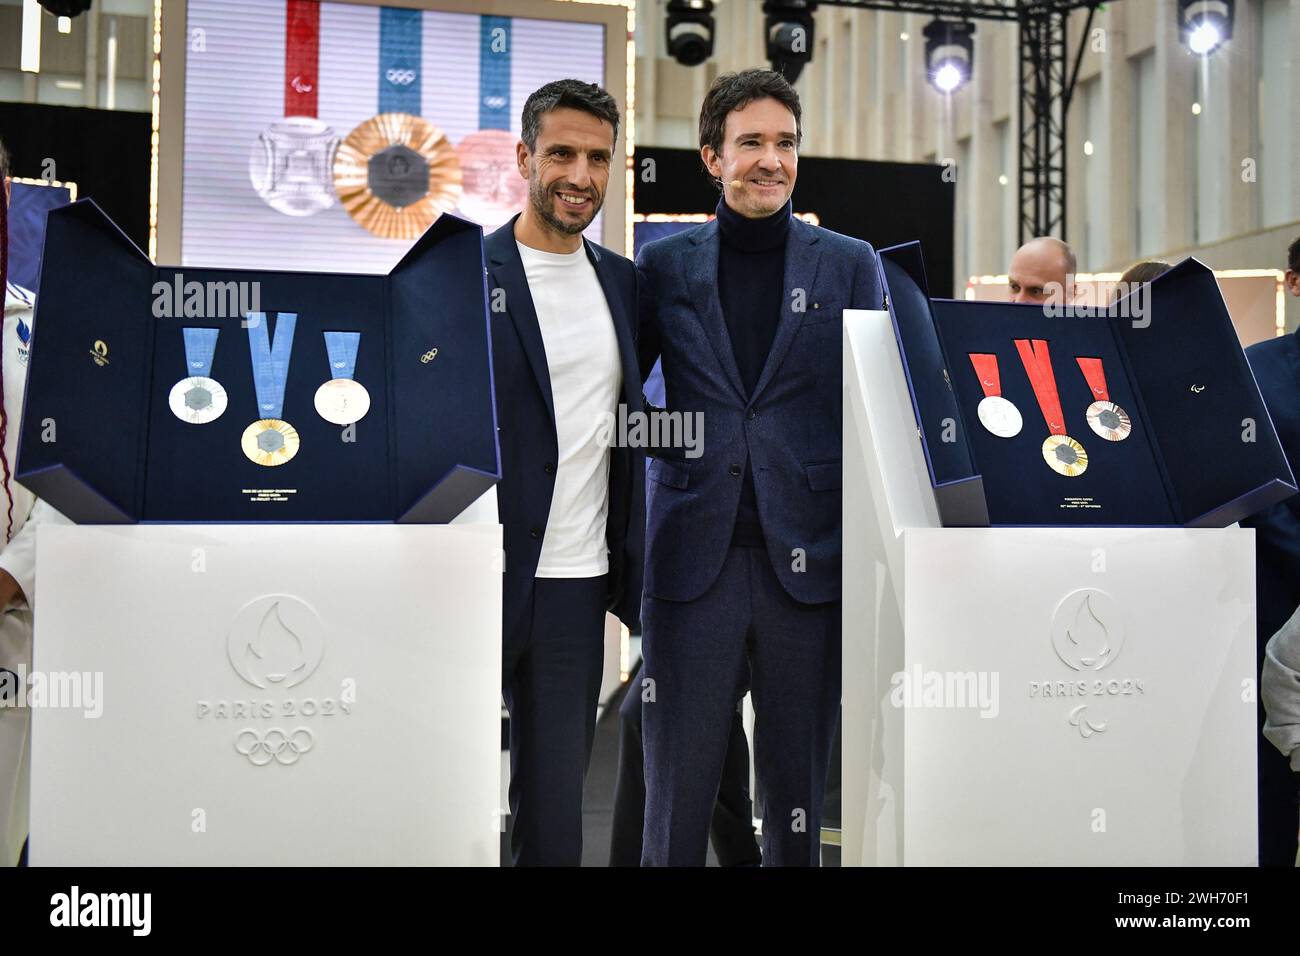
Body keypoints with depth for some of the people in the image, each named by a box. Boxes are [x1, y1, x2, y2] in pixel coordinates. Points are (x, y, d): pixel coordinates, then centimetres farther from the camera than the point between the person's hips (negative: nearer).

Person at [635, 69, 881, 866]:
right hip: (694, 560, 0)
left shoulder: (850, 266, 8)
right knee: (676, 790, 3)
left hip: (807, 561, 0)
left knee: (799, 788, 9)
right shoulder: (665, 266, 8)